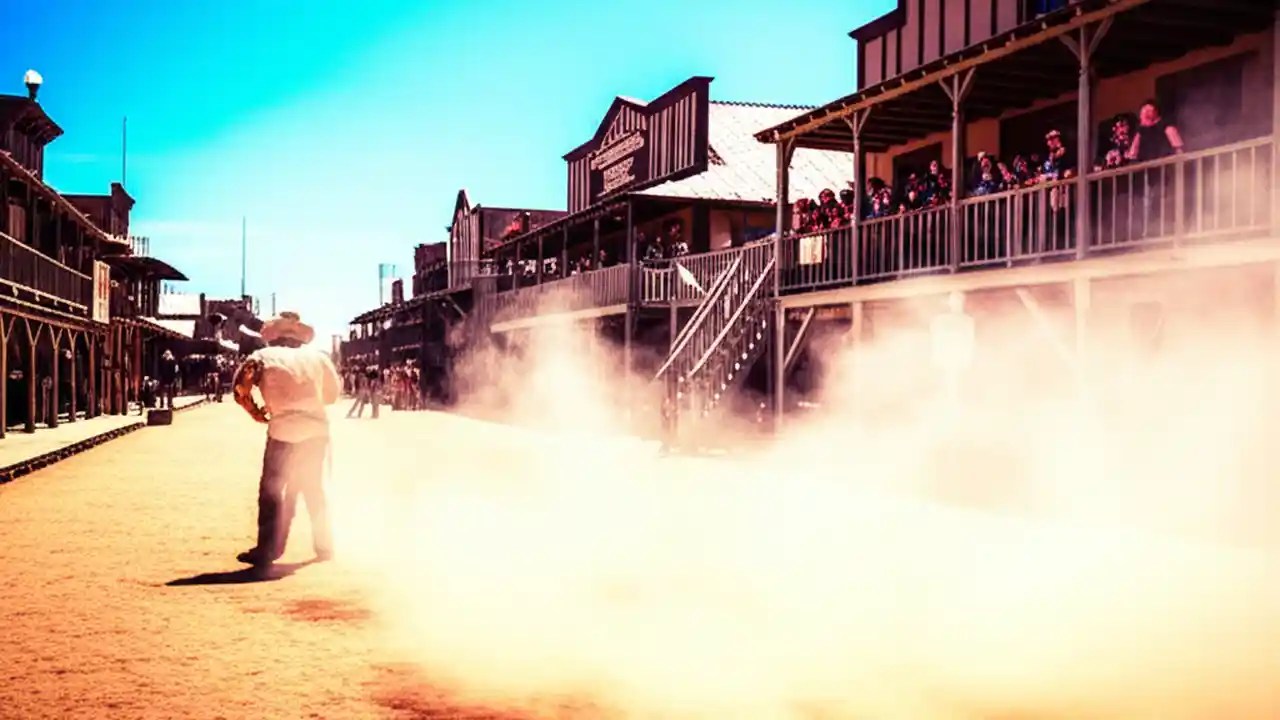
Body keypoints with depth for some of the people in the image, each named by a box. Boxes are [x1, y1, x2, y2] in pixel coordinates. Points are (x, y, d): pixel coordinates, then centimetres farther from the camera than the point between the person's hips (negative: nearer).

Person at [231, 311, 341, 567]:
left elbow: (241, 386, -7)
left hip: (284, 430, -4)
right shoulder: (317, 356, 13)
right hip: (317, 429, 4)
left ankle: (266, 551, -1)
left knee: (271, 492, 4)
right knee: (313, 489, 19)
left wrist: (256, 413, 7)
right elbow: (332, 393, 17)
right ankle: (324, 546, 25)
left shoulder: (264, 356, 6)